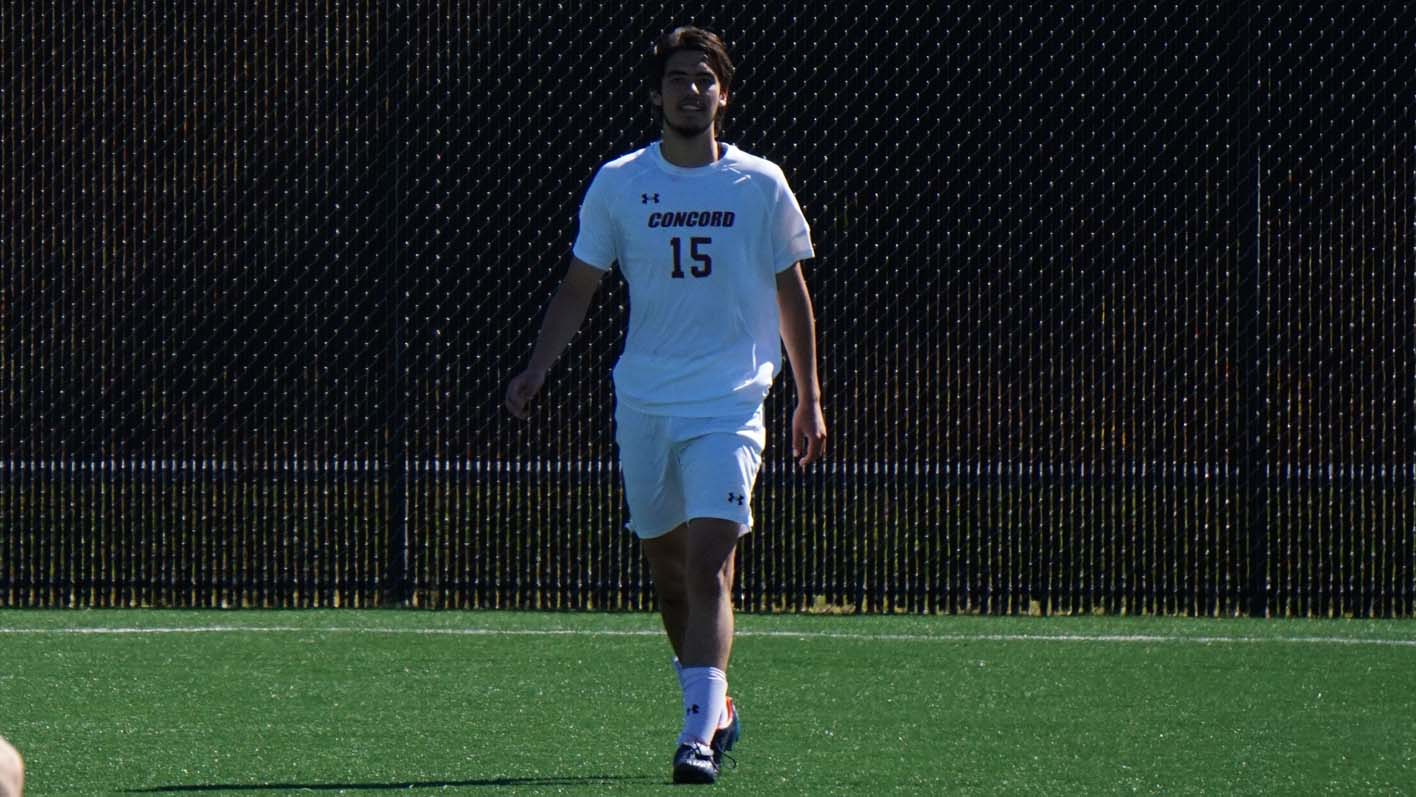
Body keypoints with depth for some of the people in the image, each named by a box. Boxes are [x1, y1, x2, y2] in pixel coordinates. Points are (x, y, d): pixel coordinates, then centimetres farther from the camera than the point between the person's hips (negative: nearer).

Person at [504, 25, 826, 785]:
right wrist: (536, 370, -6)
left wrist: (809, 399, 11)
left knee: (708, 567, -16)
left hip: (729, 406, -3)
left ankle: (700, 735, -22)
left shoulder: (760, 184, 1)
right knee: (667, 571, 11)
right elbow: (578, 288, 7)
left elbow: (791, 292, 11)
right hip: (642, 404, 3)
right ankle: (713, 703, 32)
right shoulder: (618, 183, 2)